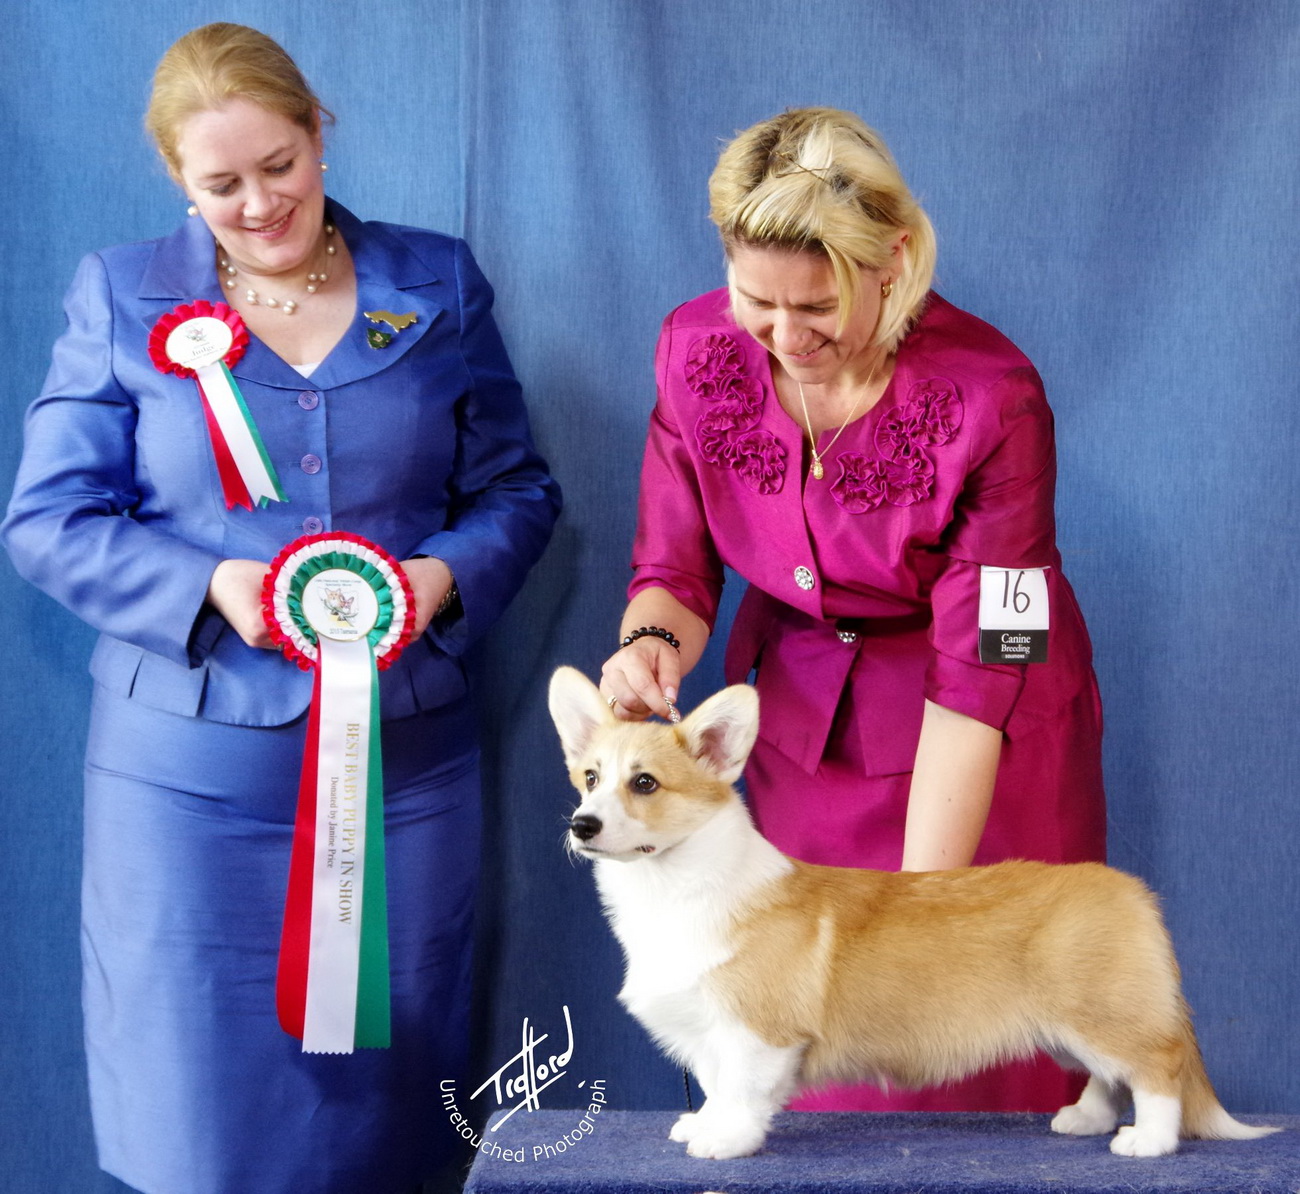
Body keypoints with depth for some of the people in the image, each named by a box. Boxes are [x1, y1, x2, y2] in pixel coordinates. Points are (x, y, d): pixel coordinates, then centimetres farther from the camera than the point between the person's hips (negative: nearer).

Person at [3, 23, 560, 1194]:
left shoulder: (438, 286, 8)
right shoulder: (120, 296, 4)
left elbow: (517, 489, 9)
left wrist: (444, 574, -12)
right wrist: (207, 585, -15)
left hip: (404, 758, 1)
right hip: (192, 768, -1)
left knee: (386, 1099, 10)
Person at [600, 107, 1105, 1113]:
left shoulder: (990, 398, -25)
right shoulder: (698, 350, -12)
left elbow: (977, 676, -24)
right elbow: (676, 570, -2)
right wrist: (654, 642, -26)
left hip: (985, 736, -3)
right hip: (798, 715, 3)